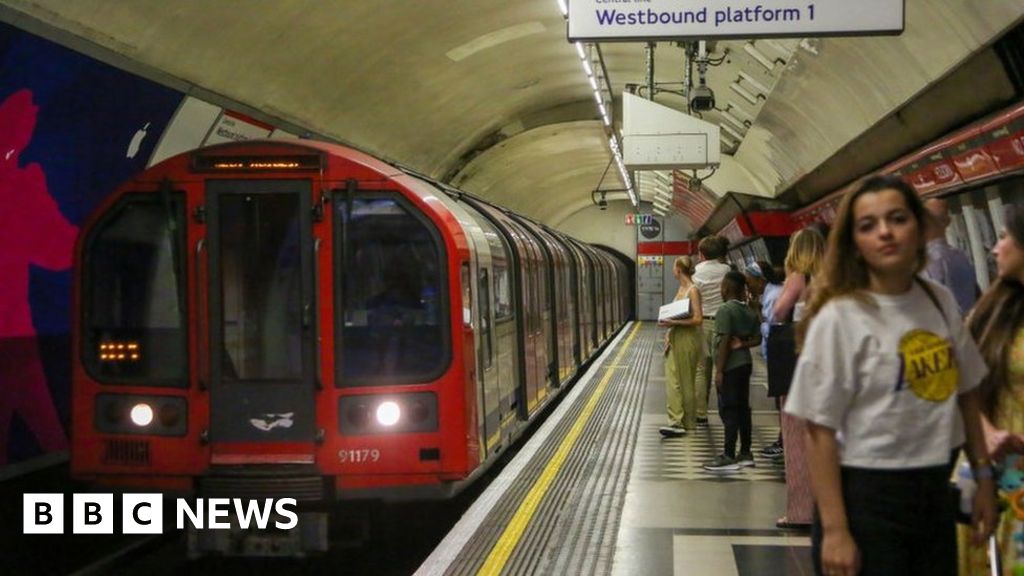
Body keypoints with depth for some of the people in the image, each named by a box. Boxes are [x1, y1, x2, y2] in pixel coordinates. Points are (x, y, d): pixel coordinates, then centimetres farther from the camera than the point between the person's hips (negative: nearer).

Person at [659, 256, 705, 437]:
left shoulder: (693, 290, -13)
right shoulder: (681, 289, 13)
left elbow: (698, 319, -19)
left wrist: (674, 323, -21)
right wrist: (669, 330, 4)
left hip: (688, 339, -8)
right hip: (675, 339, 8)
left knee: (686, 381, 3)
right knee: (672, 380, -1)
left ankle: (688, 422, 14)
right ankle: (676, 421, -4)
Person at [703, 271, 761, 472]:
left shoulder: (725, 310, -14)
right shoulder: (749, 312, 11)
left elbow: (725, 341, -18)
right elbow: (757, 338, 11)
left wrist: (719, 371, -17)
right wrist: (742, 344, -2)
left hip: (730, 367, -8)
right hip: (745, 364, 9)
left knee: (729, 411, -6)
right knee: (743, 409, 13)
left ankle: (729, 457, -6)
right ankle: (745, 454, 19)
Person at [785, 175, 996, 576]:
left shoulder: (941, 302, 4)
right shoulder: (839, 318, -14)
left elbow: (965, 393, 16)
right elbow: (820, 430, -15)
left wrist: (983, 476, 14)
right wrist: (835, 531, -17)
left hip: (935, 493, 6)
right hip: (865, 497, -6)